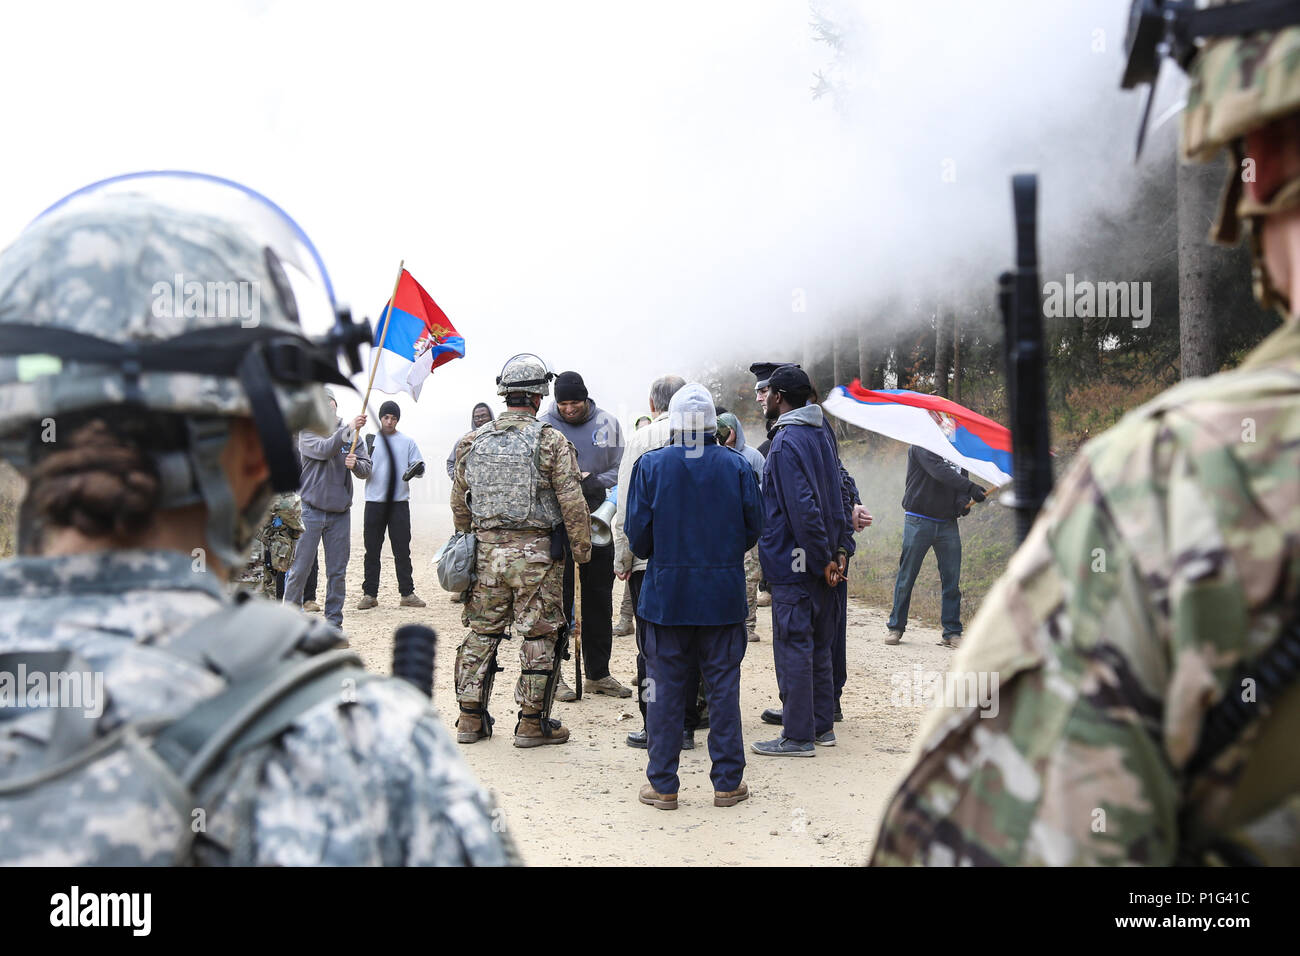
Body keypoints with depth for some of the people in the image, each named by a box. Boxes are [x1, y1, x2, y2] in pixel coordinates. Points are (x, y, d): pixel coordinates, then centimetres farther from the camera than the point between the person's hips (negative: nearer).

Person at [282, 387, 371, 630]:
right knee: (299, 568, -1)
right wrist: (348, 428, -29)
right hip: (310, 510, -3)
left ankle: (334, 621, 16)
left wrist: (355, 464, -20)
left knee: (337, 573, 7)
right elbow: (323, 449, -20)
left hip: (340, 512, 3)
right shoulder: (307, 432, 0)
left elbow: (366, 470, 2)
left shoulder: (353, 435, 7)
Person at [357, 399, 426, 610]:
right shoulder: (369, 440, 8)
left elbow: (420, 466, 7)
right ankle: (369, 594, 9)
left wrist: (416, 470, -16)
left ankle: (407, 593, 7)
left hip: (399, 503, 0)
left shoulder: (408, 442, 9)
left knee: (402, 550, 2)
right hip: (374, 503, 0)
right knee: (372, 550, 4)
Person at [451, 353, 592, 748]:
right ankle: (533, 722, 9)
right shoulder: (551, 442, -9)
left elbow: (459, 502, 13)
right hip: (535, 553, -5)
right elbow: (572, 503, -10)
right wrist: (582, 549, 0)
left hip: (486, 551, 5)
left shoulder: (474, 442, 6)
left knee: (481, 633, 13)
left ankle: (471, 718, 19)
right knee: (539, 637, 4)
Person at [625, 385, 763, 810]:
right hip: (724, 596, 1)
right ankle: (727, 782, 15)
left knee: (666, 690, 7)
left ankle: (663, 785, 12)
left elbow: (638, 534, -4)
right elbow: (754, 529, 2)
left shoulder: (650, 465, -6)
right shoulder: (737, 466, -2)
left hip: (667, 594, -1)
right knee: (723, 687, 9)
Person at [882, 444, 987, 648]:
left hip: (948, 523, 5)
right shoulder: (922, 445, -7)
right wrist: (970, 487, -33)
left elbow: (961, 477, 16)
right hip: (919, 521, -5)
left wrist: (963, 502, -7)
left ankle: (952, 632, 9)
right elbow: (939, 471, -23)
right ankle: (896, 627, 14)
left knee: (952, 579, 1)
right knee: (907, 576, 2)